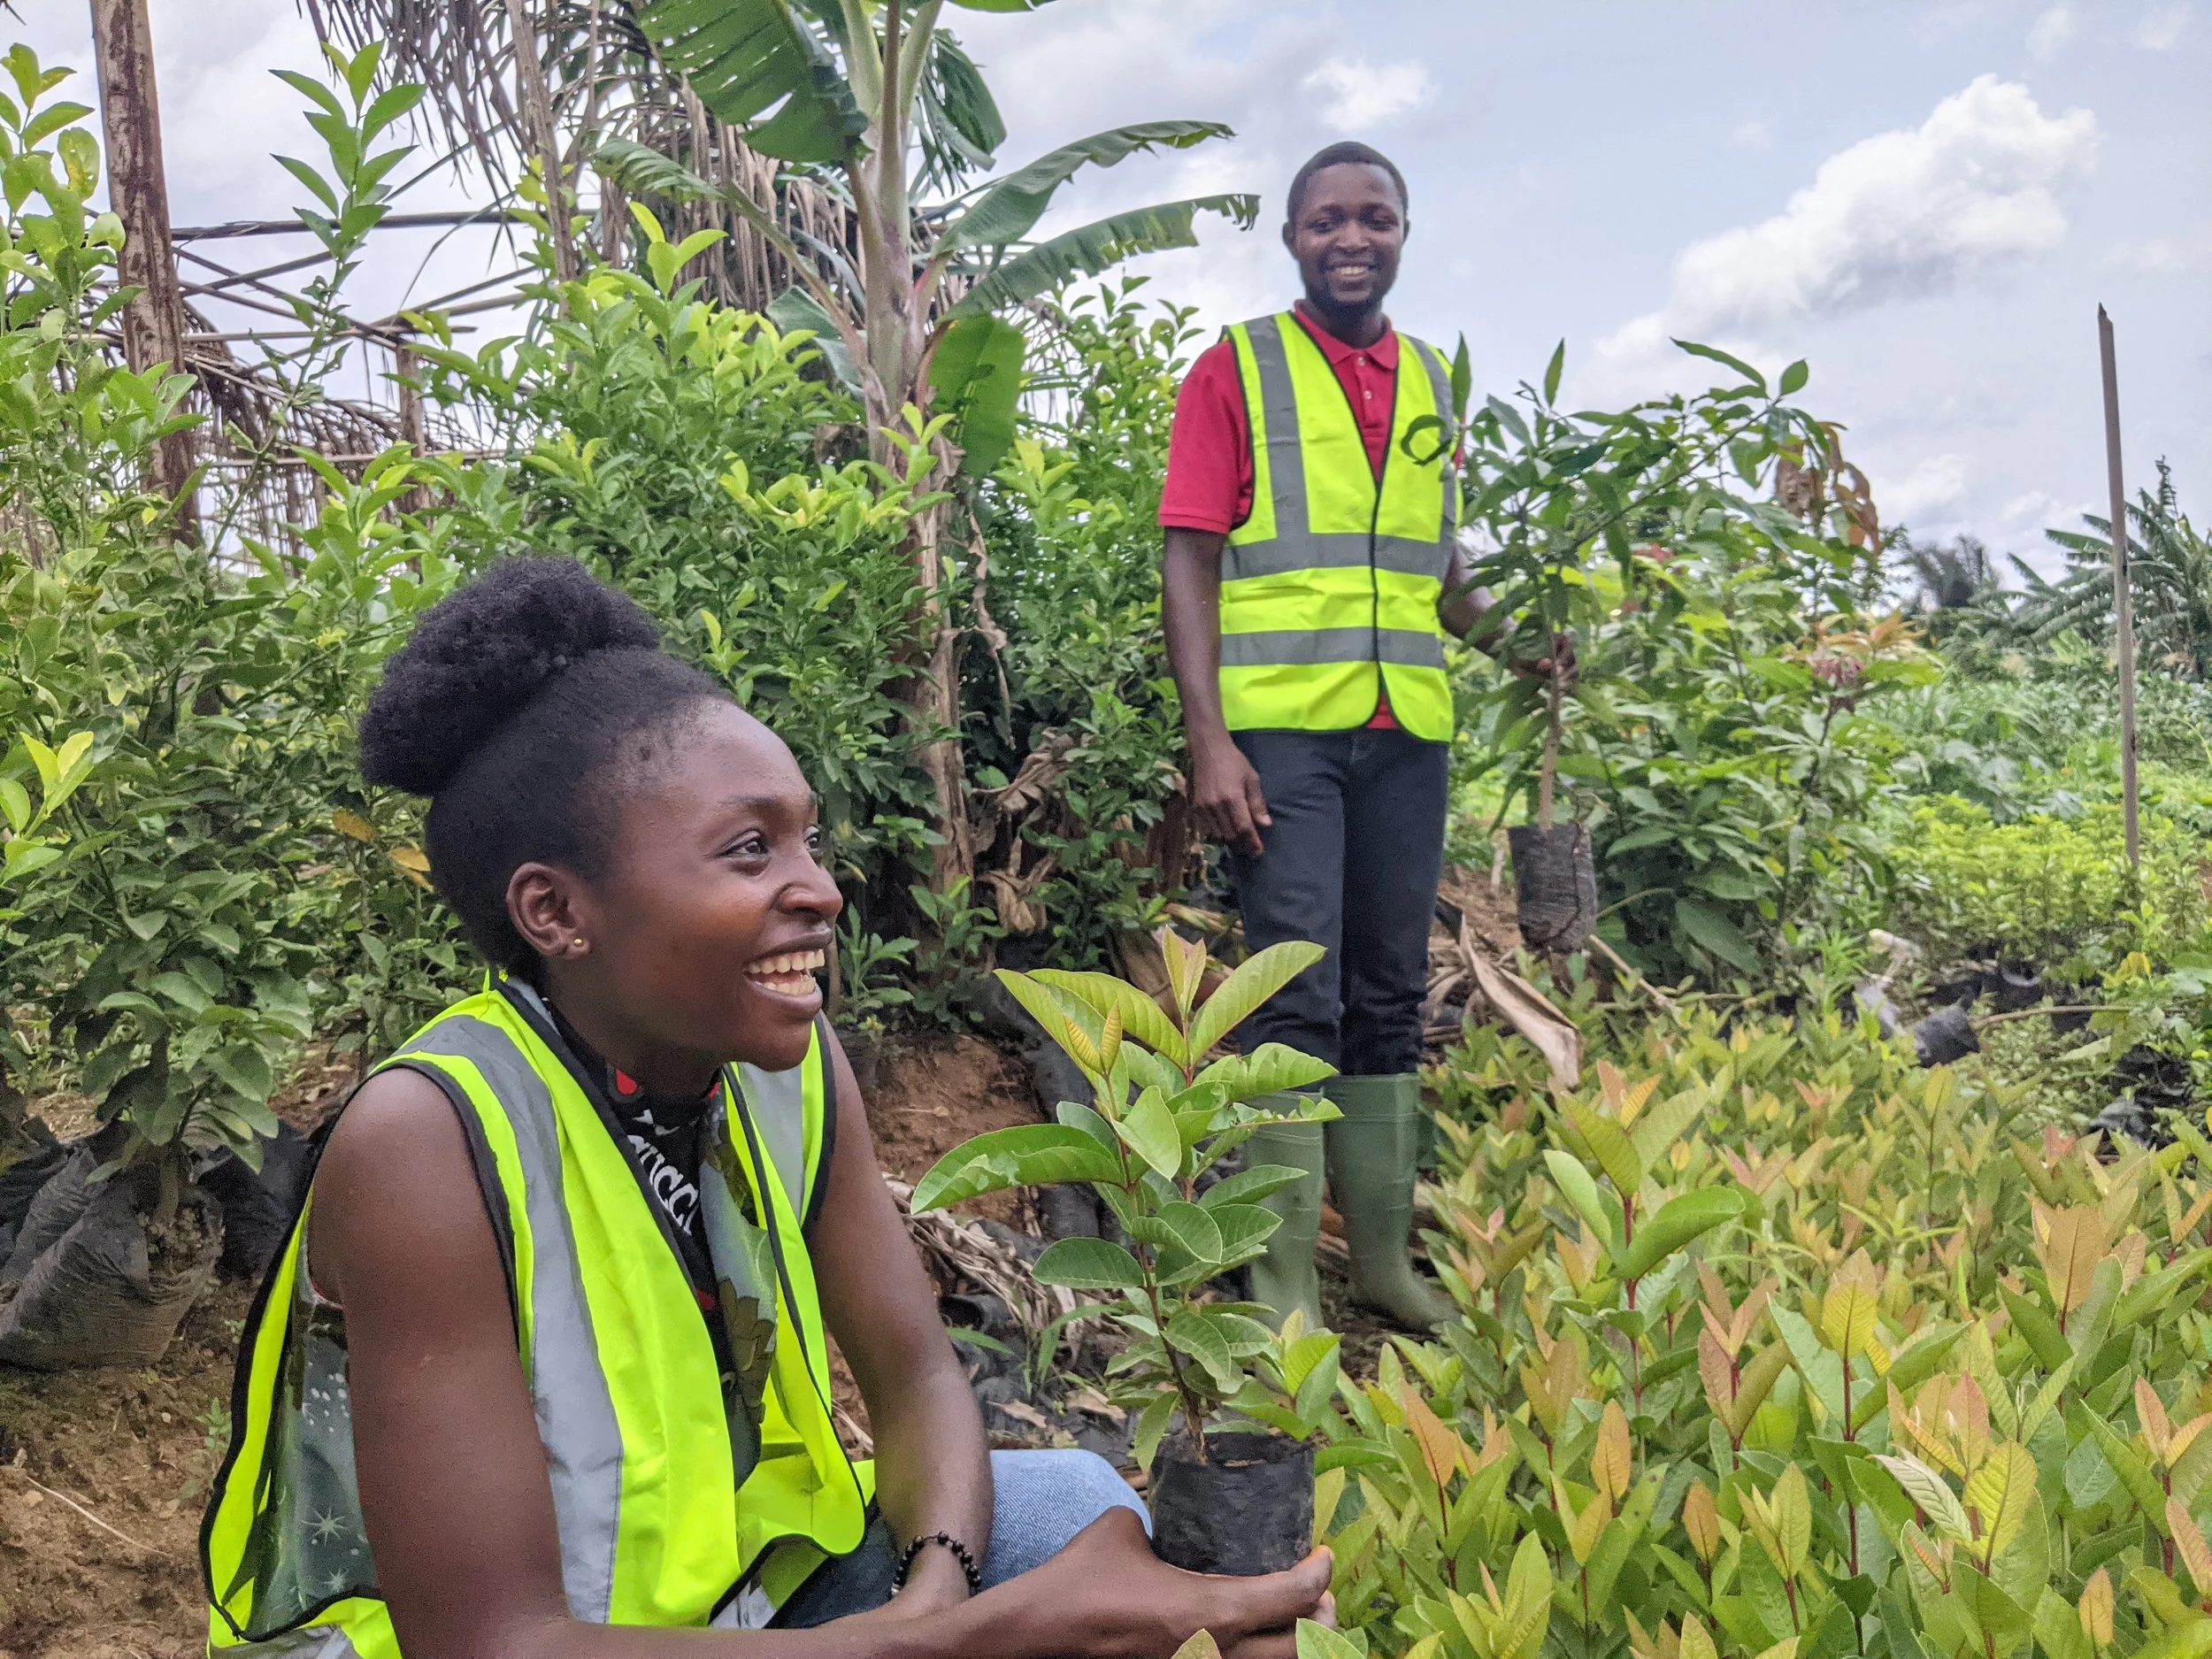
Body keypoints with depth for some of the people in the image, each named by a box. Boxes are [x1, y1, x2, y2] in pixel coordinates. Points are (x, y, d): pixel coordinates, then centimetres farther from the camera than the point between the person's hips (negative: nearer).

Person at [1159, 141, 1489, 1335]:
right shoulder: (1236, 369, 3)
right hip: (1280, 727, -5)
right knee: (1298, 998, -6)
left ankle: (1382, 1255, 22)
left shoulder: (1430, 382, 17)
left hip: (1408, 731, 5)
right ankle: (1283, 1281, 4)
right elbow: (1190, 561, -4)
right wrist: (1209, 740, -14)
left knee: (1390, 997, 10)